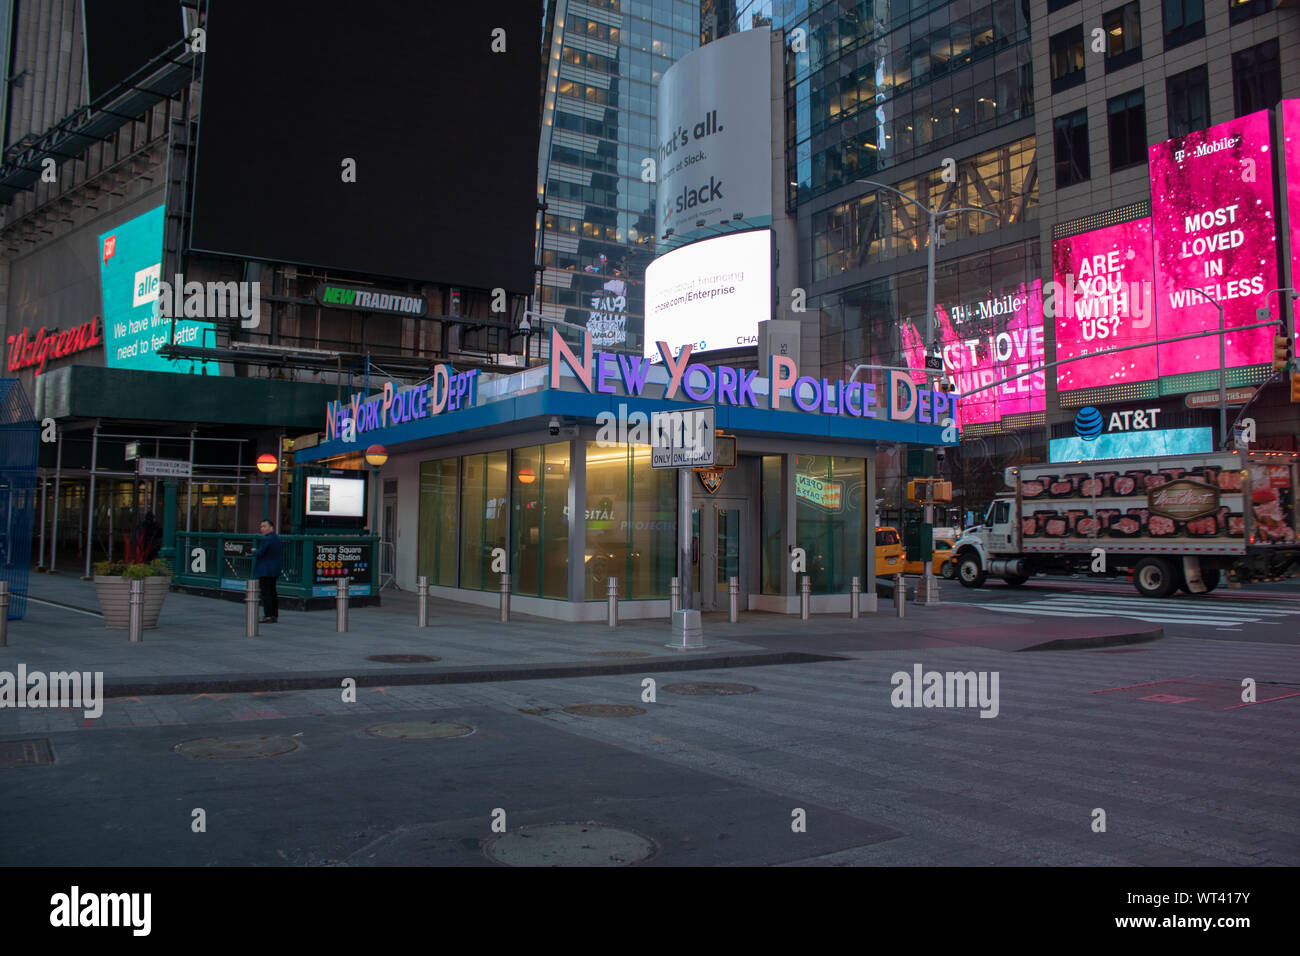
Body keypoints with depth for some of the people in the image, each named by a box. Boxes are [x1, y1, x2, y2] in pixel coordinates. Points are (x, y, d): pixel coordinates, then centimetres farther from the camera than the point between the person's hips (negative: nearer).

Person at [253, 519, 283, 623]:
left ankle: (268, 616, -9)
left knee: (266, 593, -7)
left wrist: (254, 552, 3)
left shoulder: (266, 539, -16)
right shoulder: (276, 538, 12)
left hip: (265, 571, -9)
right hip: (274, 570, 9)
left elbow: (260, 553, -19)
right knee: (272, 592, 13)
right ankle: (274, 615, 16)